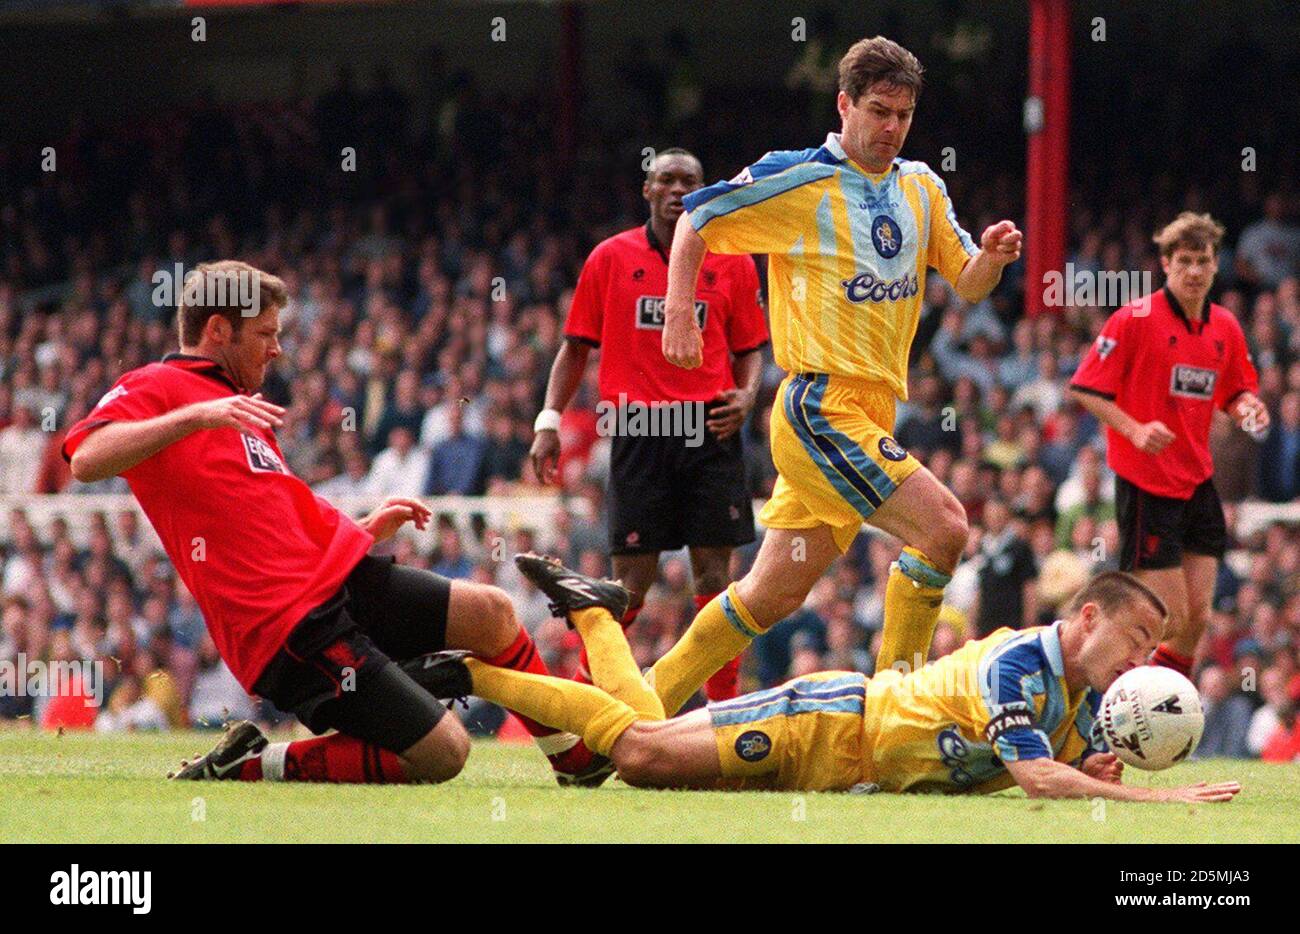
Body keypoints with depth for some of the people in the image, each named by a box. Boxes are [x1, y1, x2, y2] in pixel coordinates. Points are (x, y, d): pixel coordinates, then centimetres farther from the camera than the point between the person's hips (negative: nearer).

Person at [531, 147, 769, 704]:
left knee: (714, 571, -2)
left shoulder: (732, 263, 9)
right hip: (638, 429, -1)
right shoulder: (611, 258, 7)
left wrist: (745, 396, -6)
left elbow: (749, 349, 14)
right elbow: (576, 348, 11)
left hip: (710, 429, 1)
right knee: (632, 578, -4)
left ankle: (724, 702, 2)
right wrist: (549, 421, 2)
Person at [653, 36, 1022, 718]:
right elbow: (696, 219, 3)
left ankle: (651, 705, 19)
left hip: (871, 416, 7)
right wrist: (678, 312, -9)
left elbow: (966, 283, 16)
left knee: (774, 594, 10)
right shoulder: (799, 180, -5)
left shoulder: (921, 187, 14)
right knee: (943, 526, -20)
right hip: (823, 404, -7)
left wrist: (991, 258, -7)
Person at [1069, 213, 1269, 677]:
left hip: (1198, 482, 6)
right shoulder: (1135, 319, -10)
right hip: (1145, 482, -6)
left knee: (1197, 618, 4)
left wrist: (1247, 409, -3)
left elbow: (1235, 395, 20)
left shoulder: (1225, 327, 8)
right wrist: (1135, 430, -22)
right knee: (1168, 619, -10)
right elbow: (1085, 388, -9)